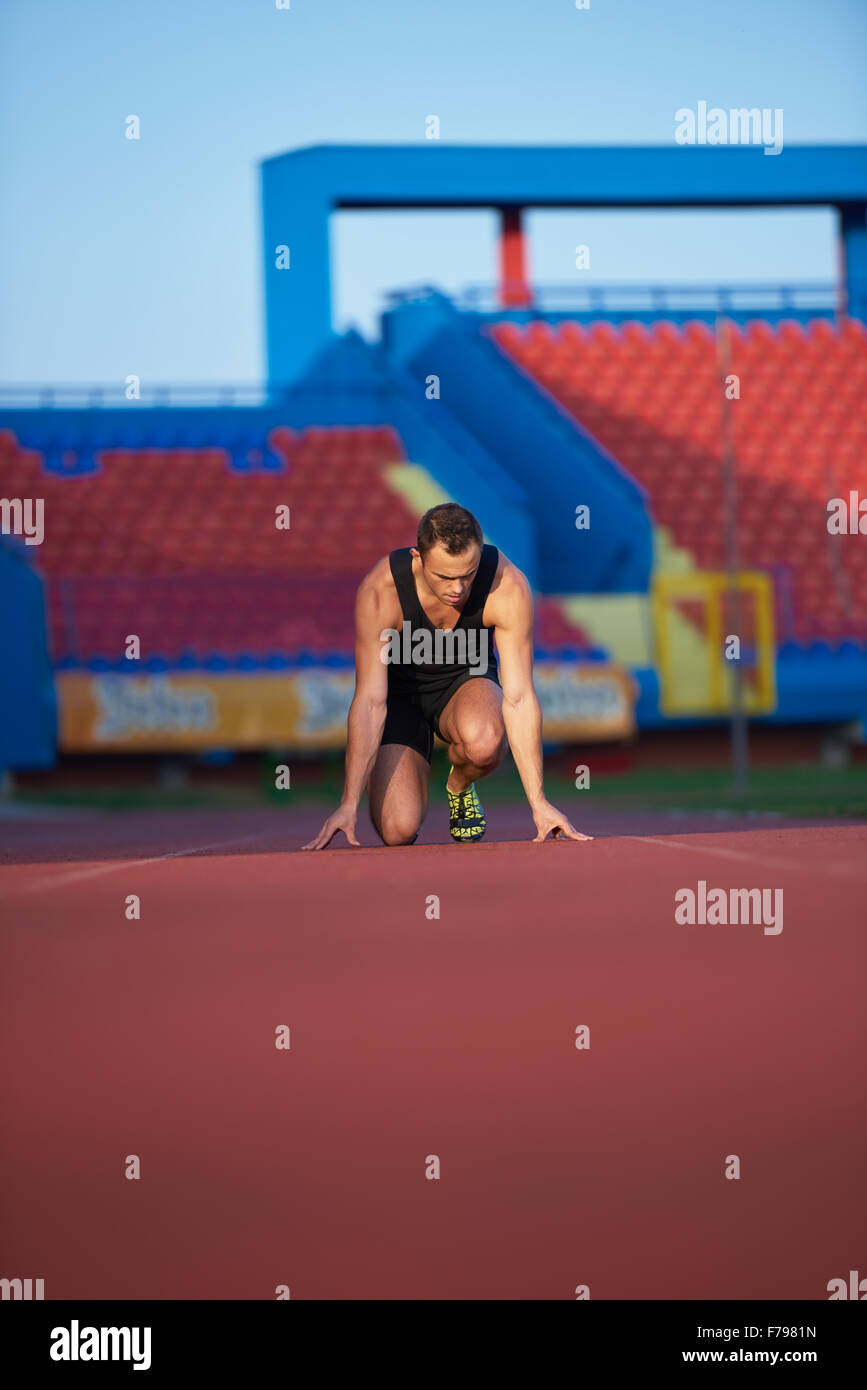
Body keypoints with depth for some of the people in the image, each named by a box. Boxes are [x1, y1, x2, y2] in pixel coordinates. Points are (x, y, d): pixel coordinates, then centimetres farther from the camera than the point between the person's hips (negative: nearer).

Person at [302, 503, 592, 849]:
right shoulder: (380, 591, -31)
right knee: (397, 831, -20)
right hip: (401, 689, 0)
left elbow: (519, 698, -26)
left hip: (467, 681, 0)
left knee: (484, 742, -38)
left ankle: (460, 785, 0)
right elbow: (370, 701, -29)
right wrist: (349, 804, -33)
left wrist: (538, 803, -29)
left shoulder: (509, 587, -29)